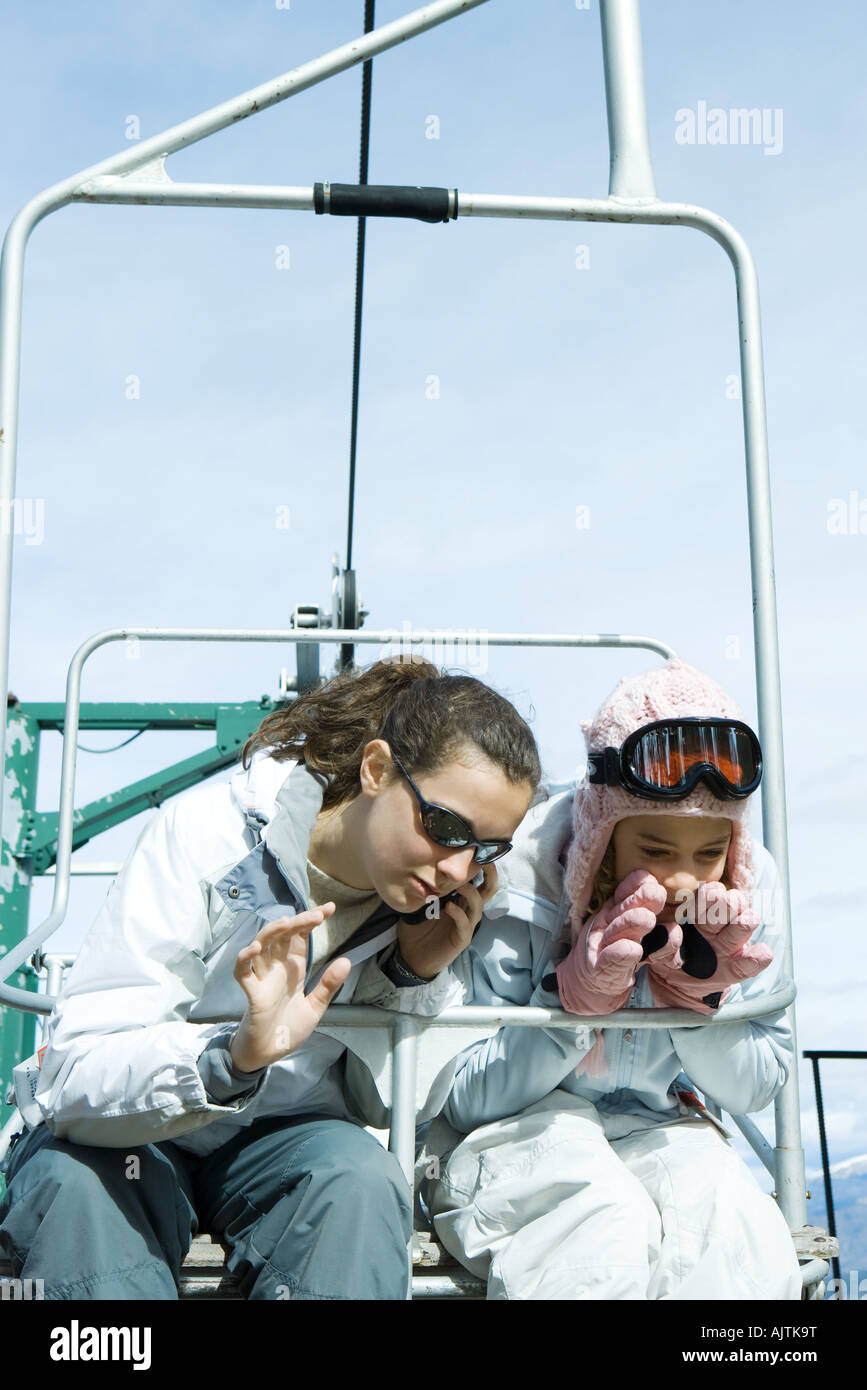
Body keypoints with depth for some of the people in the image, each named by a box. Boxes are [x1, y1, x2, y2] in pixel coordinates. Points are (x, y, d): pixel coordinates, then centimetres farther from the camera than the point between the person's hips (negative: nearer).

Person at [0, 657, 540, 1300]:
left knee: (362, 1179, -30)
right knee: (72, 1182, -34)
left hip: (285, 1134, 2)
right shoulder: (209, 832, -24)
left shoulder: (449, 901, -11)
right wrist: (234, 1055, -47)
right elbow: (74, 1077, -29)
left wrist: (417, 979, -20)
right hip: (127, 1132, -2)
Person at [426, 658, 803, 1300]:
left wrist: (700, 995, -21)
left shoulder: (751, 888, -11)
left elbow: (757, 1089, -1)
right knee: (606, 1239, -34)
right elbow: (462, 1098, -17)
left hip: (654, 1129, 3)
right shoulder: (517, 884, -23)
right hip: (510, 1130, -3)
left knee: (749, 1245, -27)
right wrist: (572, 998, -31)